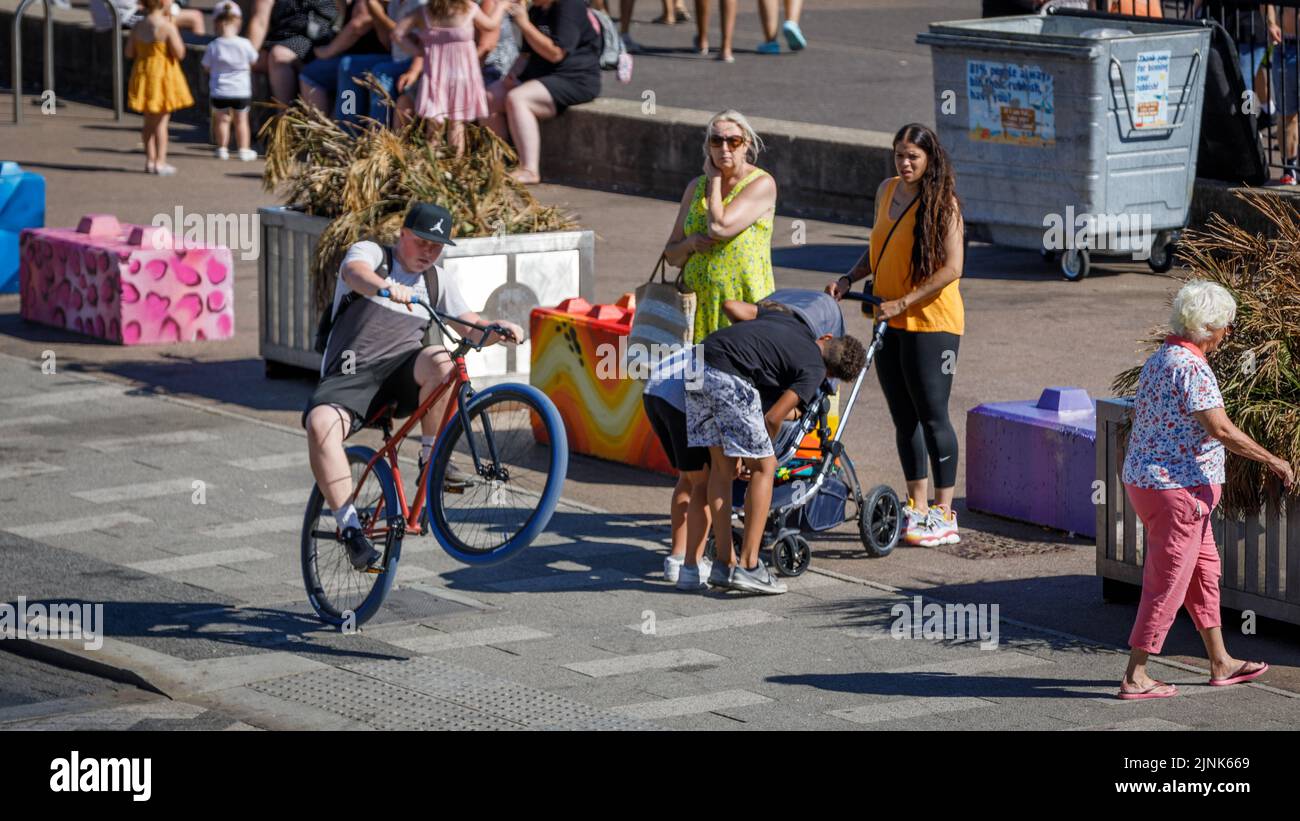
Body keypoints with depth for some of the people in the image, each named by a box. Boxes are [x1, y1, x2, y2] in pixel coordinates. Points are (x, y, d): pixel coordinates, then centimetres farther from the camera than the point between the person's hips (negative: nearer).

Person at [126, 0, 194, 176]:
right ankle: (160, 162, 1)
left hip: (143, 74, 5)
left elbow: (130, 53, 4)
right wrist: (174, 30, -5)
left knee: (149, 121, 16)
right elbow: (179, 53, -14)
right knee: (161, 121, 1)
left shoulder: (138, 26, 1)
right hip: (163, 75, -5)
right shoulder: (167, 27, -16)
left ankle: (150, 160, 20)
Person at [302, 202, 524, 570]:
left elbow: (471, 326, 17)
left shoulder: (437, 280, 20)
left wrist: (499, 329, -9)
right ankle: (350, 528, -30)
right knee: (320, 423, -35)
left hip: (402, 371, 3)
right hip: (350, 375, -3)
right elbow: (354, 273, -20)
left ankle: (431, 460, -15)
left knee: (440, 361, -33)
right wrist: (387, 287, -44)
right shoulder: (370, 253, 5)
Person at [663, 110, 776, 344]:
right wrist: (690, 243, -6)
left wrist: (715, 179, -4)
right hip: (698, 305, 5)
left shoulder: (762, 184, -5)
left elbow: (719, 228, -18)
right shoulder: (697, 187, 13)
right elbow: (671, 255, 18)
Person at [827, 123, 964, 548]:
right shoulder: (887, 191, 10)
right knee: (904, 417, 12)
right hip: (890, 322, 7)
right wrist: (849, 279, 7)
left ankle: (944, 515, 0)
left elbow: (951, 268, -17)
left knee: (932, 414, -5)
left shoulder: (942, 203, -12)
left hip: (930, 321, -7)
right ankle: (917, 507, 21)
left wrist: (903, 303, -20)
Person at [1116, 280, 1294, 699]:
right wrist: (1274, 461, -18)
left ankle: (1220, 663, 27)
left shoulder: (1159, 359, 11)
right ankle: (1135, 678, 1)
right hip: (1176, 488, -10)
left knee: (1204, 570, 19)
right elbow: (1222, 430, -25)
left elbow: (1138, 420, 20)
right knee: (1167, 583, -3)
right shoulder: (1191, 367, -20)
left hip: (1143, 479, 10)